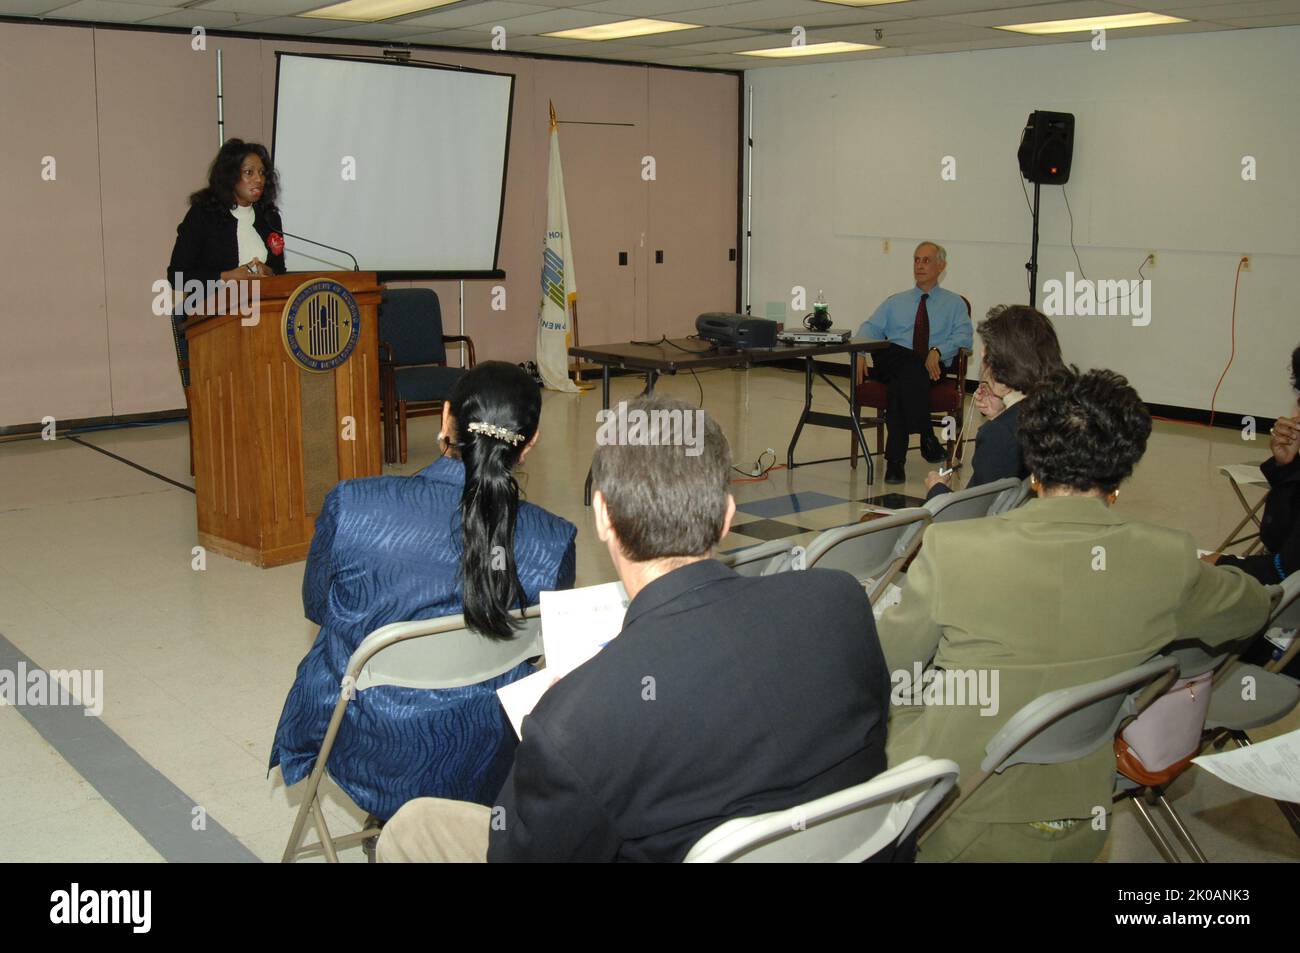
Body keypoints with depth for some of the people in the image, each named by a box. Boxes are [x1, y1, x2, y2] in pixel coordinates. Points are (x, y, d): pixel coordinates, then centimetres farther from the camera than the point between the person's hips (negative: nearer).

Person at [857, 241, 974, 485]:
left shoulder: (955, 303, 21)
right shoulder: (895, 302, 29)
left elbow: (963, 337, 4)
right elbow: (870, 328, 13)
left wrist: (938, 351, -18)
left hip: (932, 369, -2)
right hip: (891, 363, 2)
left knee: (902, 381, -36)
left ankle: (895, 460, -34)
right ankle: (926, 434, -33)